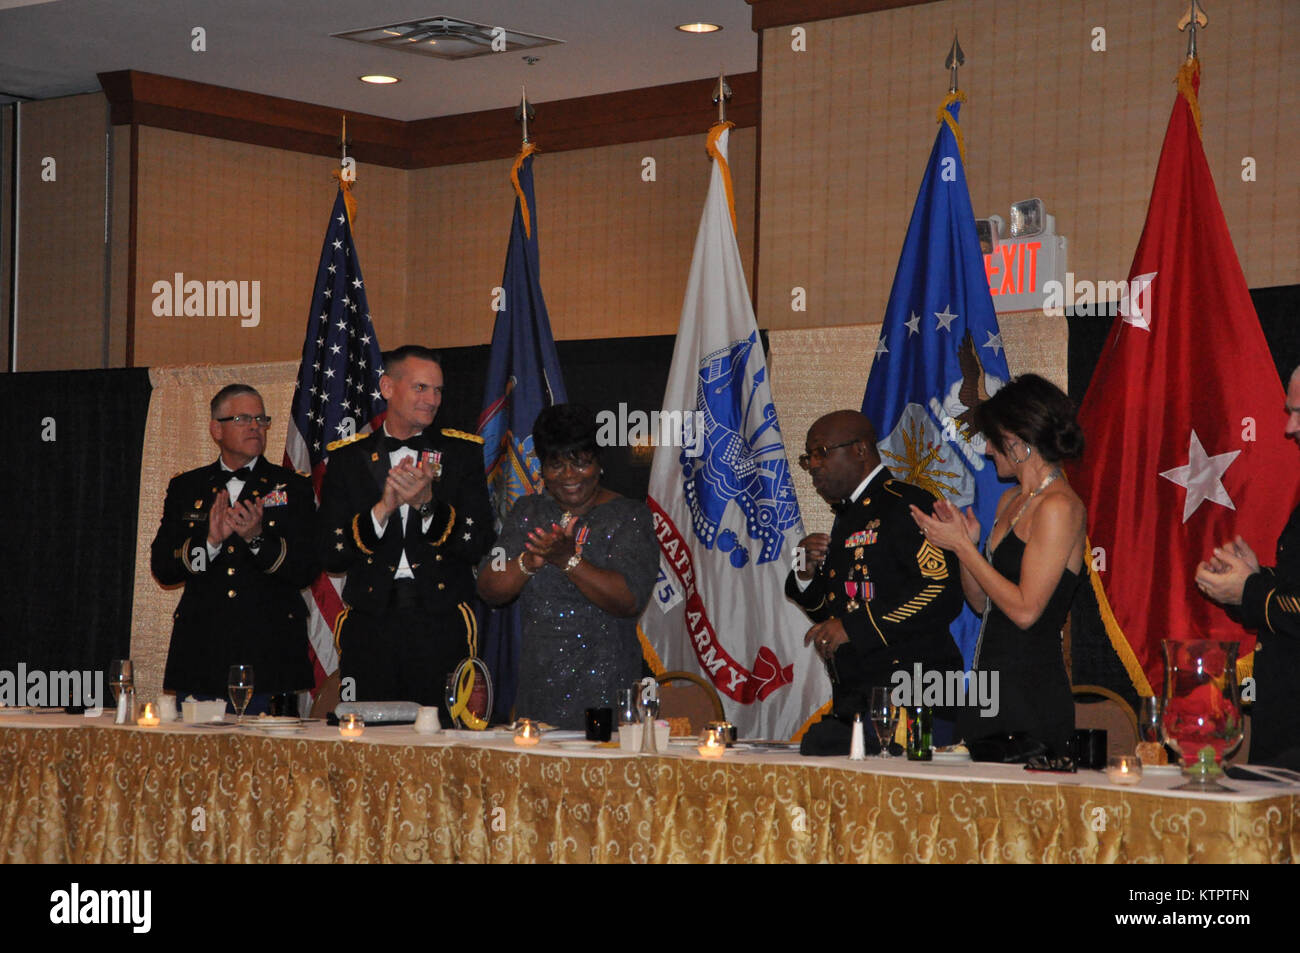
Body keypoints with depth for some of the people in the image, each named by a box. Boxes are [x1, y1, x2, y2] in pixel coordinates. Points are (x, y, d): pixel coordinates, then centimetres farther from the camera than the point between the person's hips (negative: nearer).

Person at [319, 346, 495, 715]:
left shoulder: (461, 452, 10)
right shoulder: (347, 459, 10)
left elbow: (477, 544, 0)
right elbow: (331, 556, 2)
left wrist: (427, 503, -15)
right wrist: (382, 509, -12)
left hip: (443, 628, 0)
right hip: (370, 626, 0)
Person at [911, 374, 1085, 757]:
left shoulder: (1059, 507, -12)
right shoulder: (1010, 500, 16)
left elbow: (1026, 610, -17)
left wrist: (963, 546, -11)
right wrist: (964, 542, 3)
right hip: (989, 682, 8)